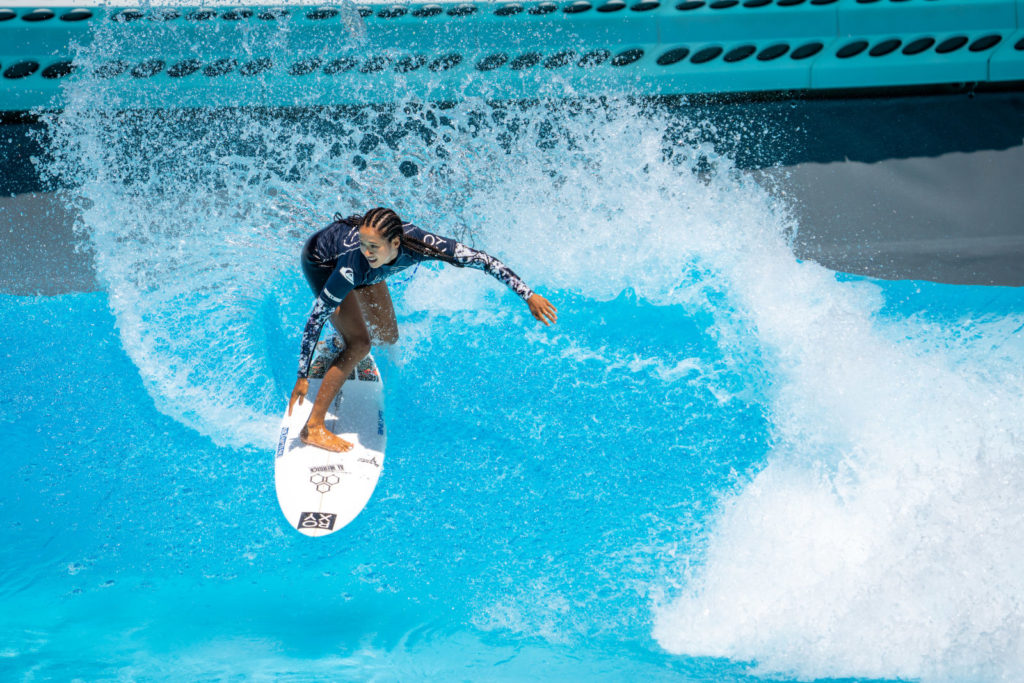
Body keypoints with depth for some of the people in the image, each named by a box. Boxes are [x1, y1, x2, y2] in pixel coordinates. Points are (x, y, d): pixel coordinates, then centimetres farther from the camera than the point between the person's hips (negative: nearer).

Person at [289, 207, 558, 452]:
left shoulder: (418, 242, -39)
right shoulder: (355, 261, -45)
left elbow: (484, 261, -32)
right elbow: (316, 318, -36)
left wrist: (529, 296, -32)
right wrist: (302, 376, -33)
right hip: (321, 261, -5)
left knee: (387, 338, 13)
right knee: (359, 344, -18)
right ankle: (313, 428, -12)